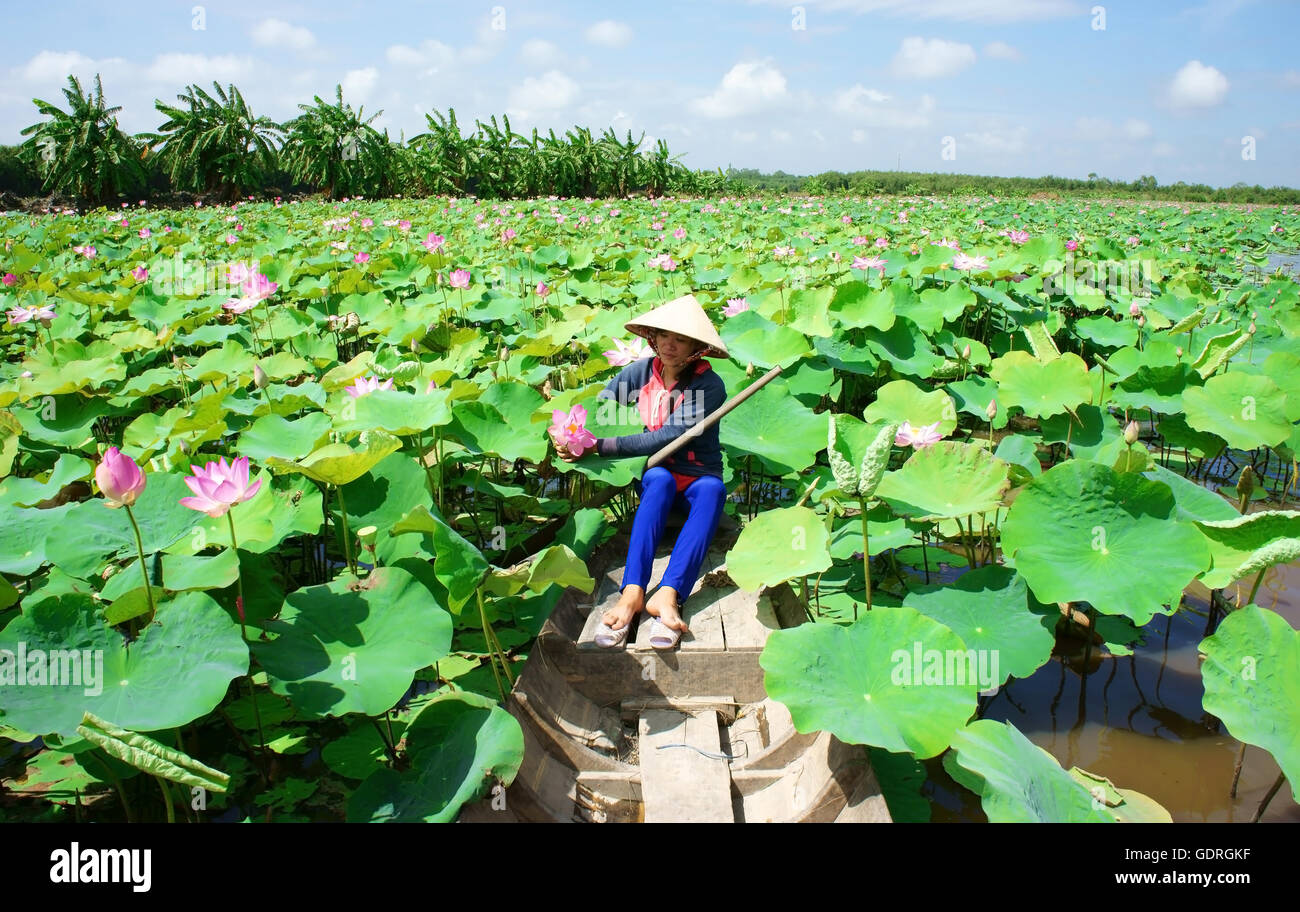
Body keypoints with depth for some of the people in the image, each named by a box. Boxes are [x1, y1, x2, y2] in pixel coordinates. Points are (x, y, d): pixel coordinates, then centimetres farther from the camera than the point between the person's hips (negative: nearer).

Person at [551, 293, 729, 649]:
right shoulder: (641, 372, 0)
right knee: (660, 479, -34)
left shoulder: (708, 385, -12)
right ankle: (632, 592, -50)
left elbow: (670, 437, -24)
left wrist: (600, 446, -30)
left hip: (698, 478, -2)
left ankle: (668, 594, -53)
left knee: (712, 488, -36)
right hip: (655, 475, 2)